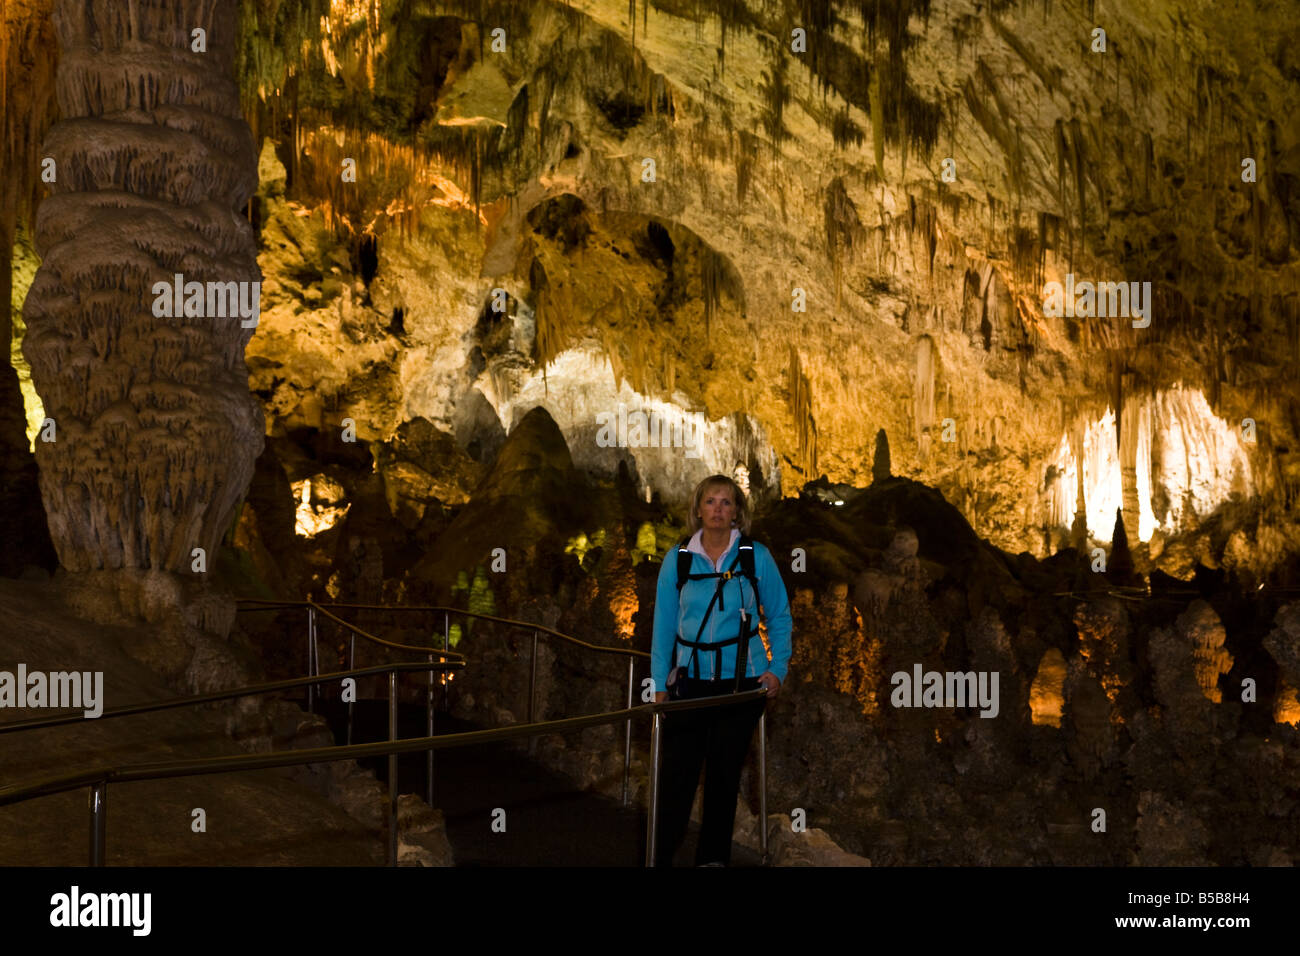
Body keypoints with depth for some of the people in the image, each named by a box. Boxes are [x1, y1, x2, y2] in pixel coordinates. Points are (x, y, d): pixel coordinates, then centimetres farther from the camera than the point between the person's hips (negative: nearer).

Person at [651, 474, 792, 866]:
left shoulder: (756, 557, -1)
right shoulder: (678, 559, 1)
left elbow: (779, 617, 6)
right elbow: (664, 625, 4)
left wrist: (778, 669, -5)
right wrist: (660, 684, 1)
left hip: (742, 681, 0)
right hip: (691, 680, 0)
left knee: (725, 772, 9)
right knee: (677, 772, -5)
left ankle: (713, 857, 22)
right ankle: (660, 857, 3)